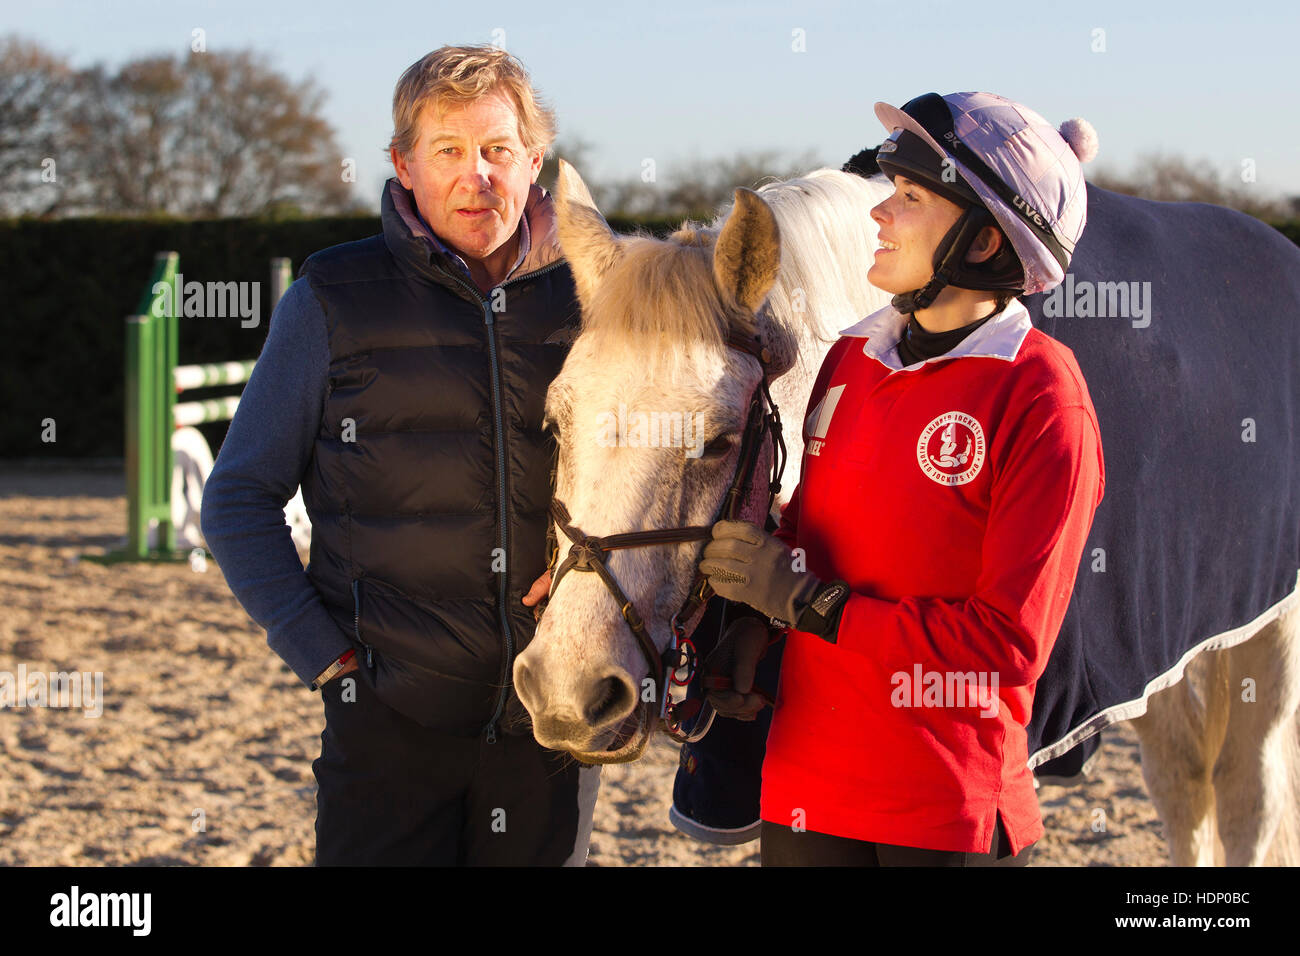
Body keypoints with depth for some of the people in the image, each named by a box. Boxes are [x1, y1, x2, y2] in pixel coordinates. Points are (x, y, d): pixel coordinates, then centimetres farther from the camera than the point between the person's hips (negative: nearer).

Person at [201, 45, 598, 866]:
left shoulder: (582, 301, 6)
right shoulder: (334, 304, -1)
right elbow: (240, 498, 2)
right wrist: (320, 651, -6)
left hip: (553, 718, 3)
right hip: (394, 714, -2)